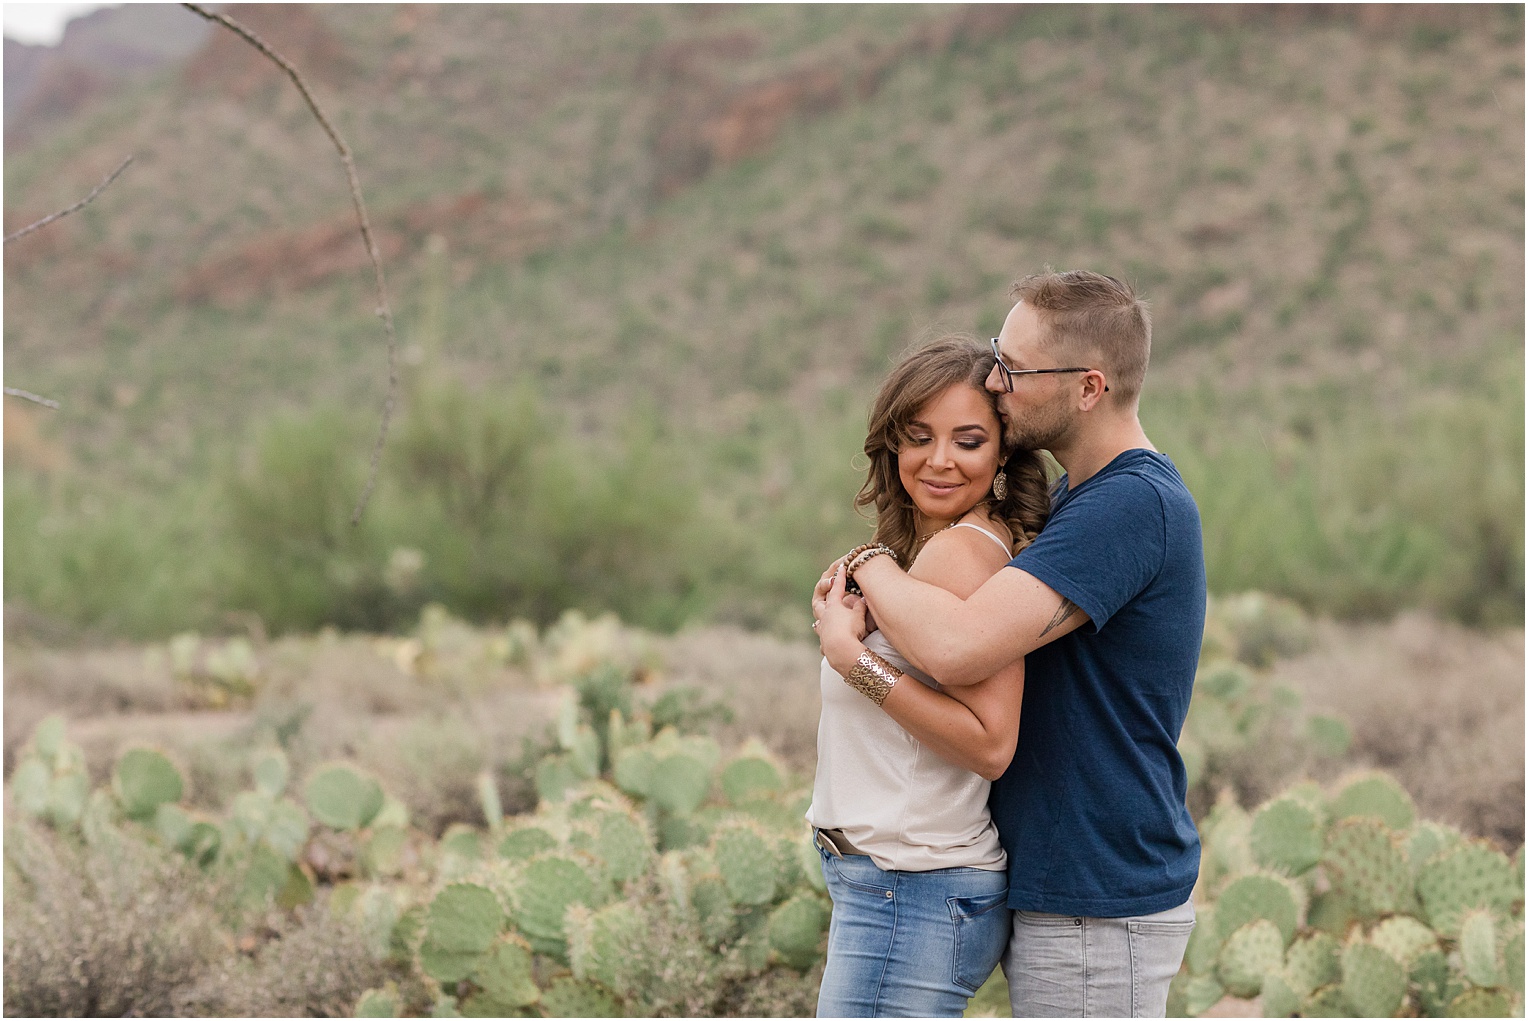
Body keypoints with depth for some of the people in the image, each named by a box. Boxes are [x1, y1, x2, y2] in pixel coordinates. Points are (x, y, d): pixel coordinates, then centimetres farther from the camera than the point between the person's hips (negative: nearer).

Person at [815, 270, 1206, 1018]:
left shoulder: (1133, 505, -22)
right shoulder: (1076, 495, 12)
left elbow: (957, 649, -31)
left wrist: (867, 564, -11)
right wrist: (850, 611, -5)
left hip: (1096, 906, -10)